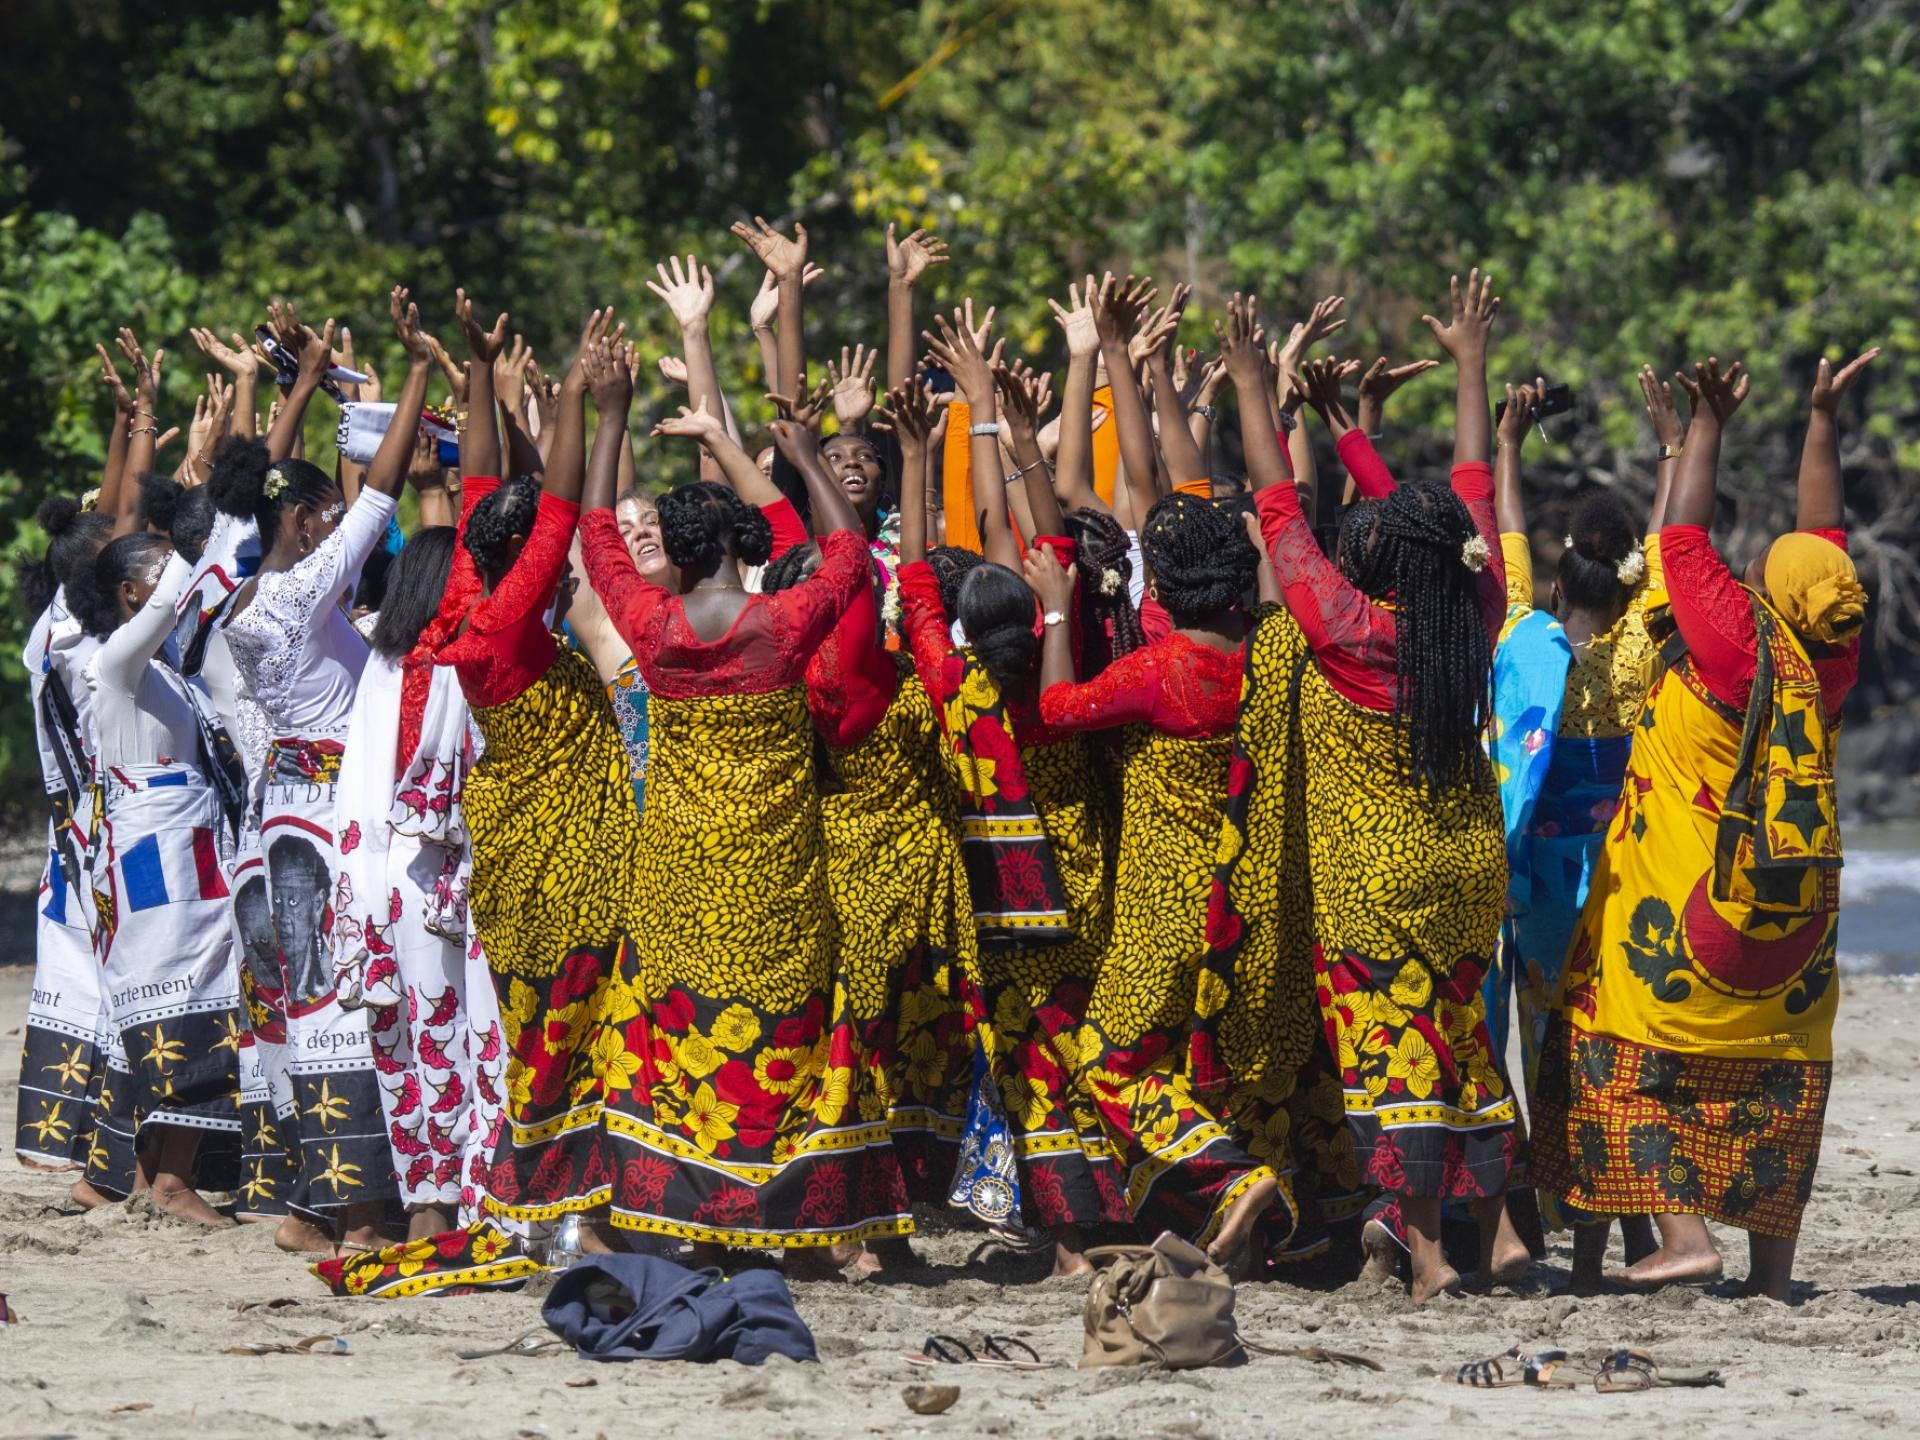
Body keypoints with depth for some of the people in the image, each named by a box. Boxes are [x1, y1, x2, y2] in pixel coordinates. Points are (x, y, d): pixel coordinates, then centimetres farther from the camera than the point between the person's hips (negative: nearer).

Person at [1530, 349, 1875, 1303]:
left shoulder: (1737, 641, -17)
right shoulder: (1832, 660, -3)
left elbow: (1682, 537, -8)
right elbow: (1825, 539, 10)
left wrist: (1709, 426, 2)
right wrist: (1822, 420, 16)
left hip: (1681, 905, -5)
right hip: (1793, 907, 5)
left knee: (1633, 1067, 2)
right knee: (1776, 1082, 10)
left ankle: (1682, 1235, -11)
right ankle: (1773, 1267, 8)